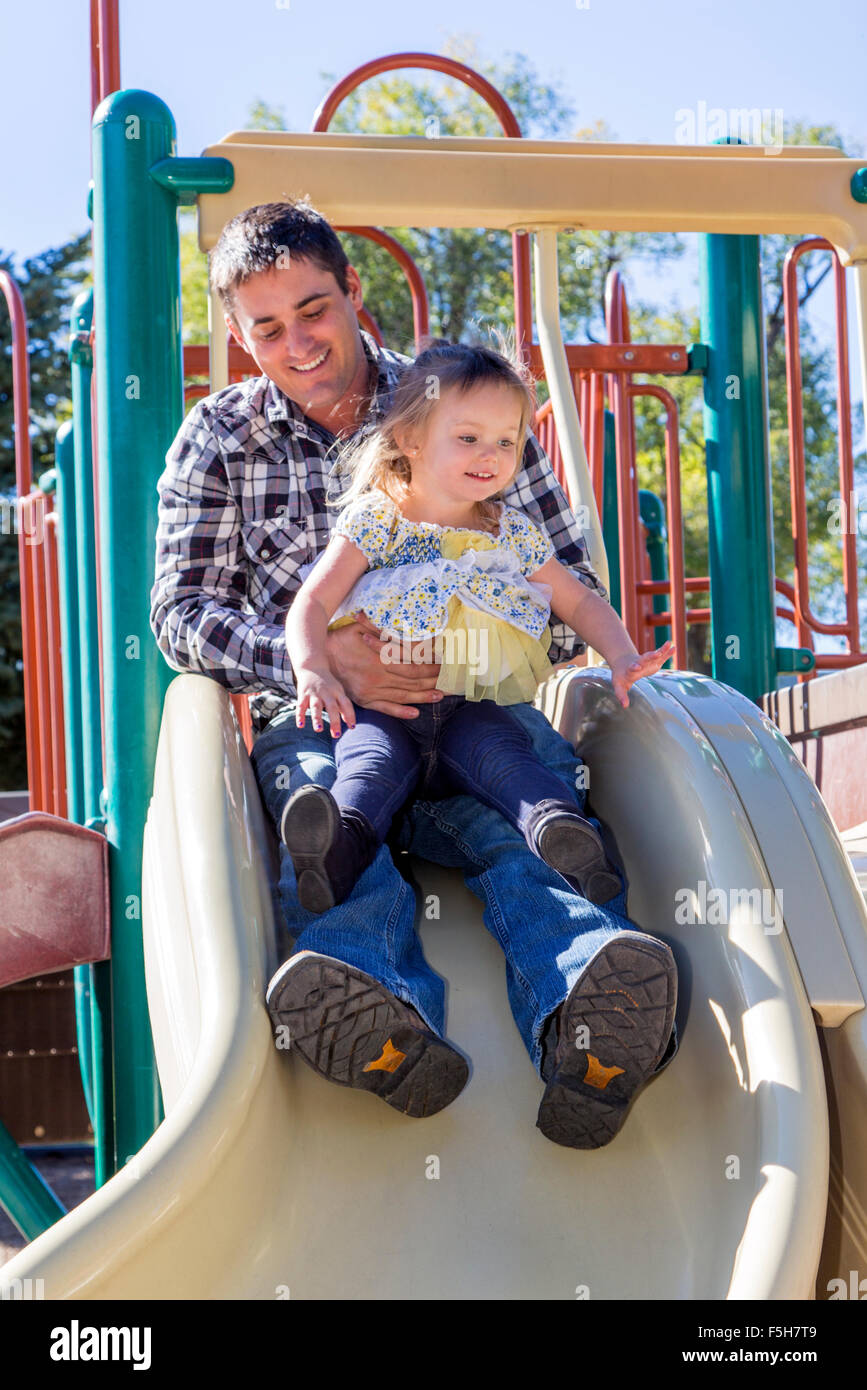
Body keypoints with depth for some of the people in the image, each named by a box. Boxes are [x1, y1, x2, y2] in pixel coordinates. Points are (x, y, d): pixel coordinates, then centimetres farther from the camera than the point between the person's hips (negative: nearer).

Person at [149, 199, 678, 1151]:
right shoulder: (217, 438, 14)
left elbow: (575, 598, 12)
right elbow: (182, 615, 4)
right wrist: (319, 657, -16)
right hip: (311, 720, 0)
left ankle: (590, 1029, -65)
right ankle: (380, 1022, -68)